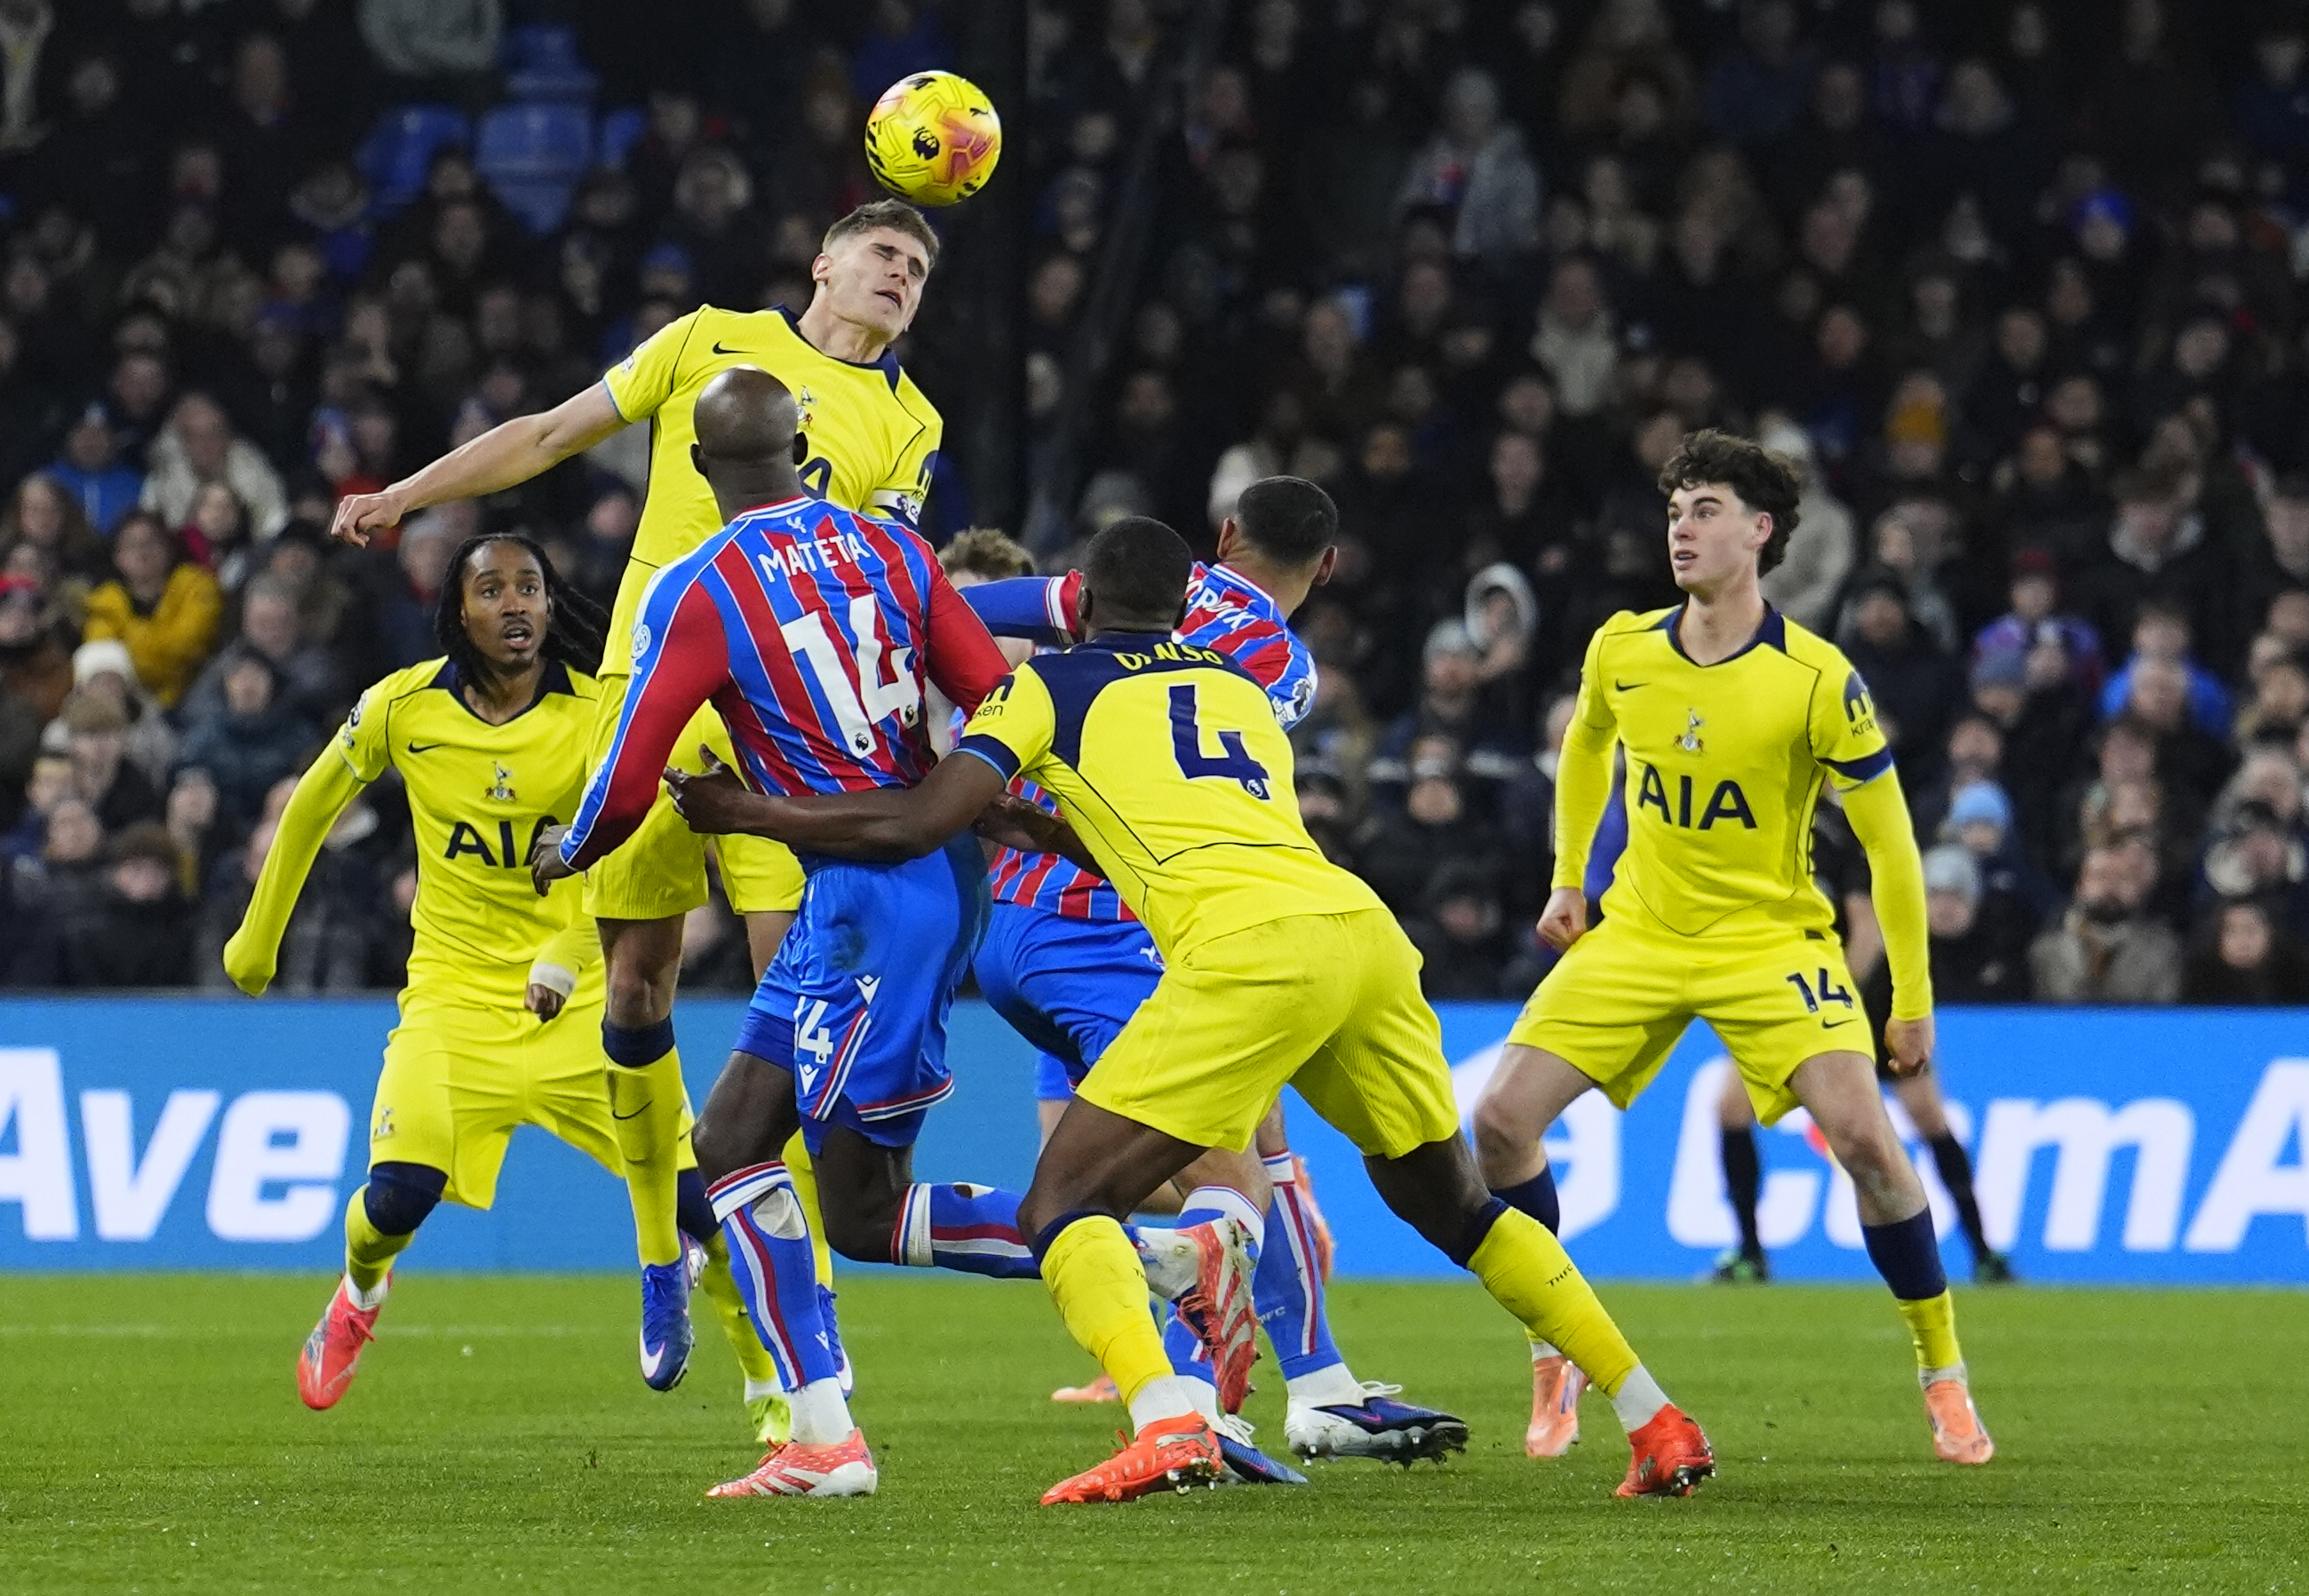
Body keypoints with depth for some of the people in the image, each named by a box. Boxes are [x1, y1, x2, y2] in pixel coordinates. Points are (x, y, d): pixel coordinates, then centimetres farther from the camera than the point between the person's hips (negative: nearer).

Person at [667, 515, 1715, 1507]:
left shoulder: (1050, 687, 15)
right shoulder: (1243, 690, 32)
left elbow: (918, 824, 6)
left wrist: (746, 813, 18)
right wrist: (1046, 830, 49)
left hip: (1250, 955, -6)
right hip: (1365, 930, 6)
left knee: (1062, 1205, -1)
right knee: (1454, 1207, 25)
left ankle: (1167, 1422, -27)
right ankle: (1658, 1423, 22)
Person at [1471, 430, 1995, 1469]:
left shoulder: (1817, 681, -17)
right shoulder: (1620, 652, -5)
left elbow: (1889, 844, -10)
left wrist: (1913, 1002, -8)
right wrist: (1567, 880, 20)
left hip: (1770, 936, -4)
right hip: (1638, 930, 4)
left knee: (1863, 1136, -22)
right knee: (1500, 1119, -10)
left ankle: (1944, 1377, -3)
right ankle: (1554, 1365, 9)